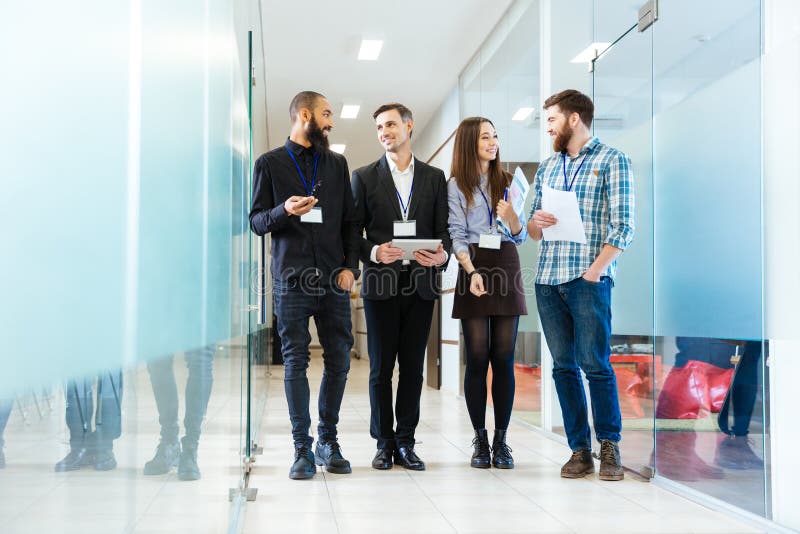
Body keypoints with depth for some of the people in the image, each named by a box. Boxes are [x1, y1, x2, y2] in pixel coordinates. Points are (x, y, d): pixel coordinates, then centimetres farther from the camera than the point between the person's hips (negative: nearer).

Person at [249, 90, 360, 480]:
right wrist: (285, 210, -16)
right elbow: (256, 221, 5)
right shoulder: (270, 163, 6)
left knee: (338, 360, 2)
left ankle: (327, 439, 16)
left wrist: (350, 265, 2)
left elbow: (349, 221, 15)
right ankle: (302, 446, 7)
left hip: (333, 279, 3)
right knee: (295, 362, -1)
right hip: (292, 278, -3)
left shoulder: (336, 164, 16)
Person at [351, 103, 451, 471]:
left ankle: (405, 443, 13)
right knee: (381, 367, 2)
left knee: (413, 366, 5)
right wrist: (374, 252, -16)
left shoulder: (434, 177, 11)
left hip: (420, 282, 2)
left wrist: (441, 254, -13)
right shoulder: (364, 177, 6)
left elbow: (443, 229, 8)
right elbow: (352, 232, 3)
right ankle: (384, 442, 12)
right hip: (381, 284, -1)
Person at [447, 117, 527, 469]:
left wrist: (512, 217, -10)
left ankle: (501, 441, 6)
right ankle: (480, 441, 5)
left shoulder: (507, 182, 14)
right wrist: (472, 272, -17)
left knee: (504, 358, 0)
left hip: (506, 267, 3)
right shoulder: (456, 185, 5)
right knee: (477, 358, -2)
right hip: (473, 269, -2)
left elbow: (521, 237, 13)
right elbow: (456, 235, -2)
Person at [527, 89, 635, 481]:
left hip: (588, 279, -5)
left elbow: (622, 226, -6)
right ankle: (579, 449, 12)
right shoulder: (547, 167, 19)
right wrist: (536, 222, -2)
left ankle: (609, 446, 7)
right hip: (547, 279, 6)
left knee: (595, 364, -7)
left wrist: (595, 271, -15)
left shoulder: (611, 161, 2)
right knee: (563, 366, 5)